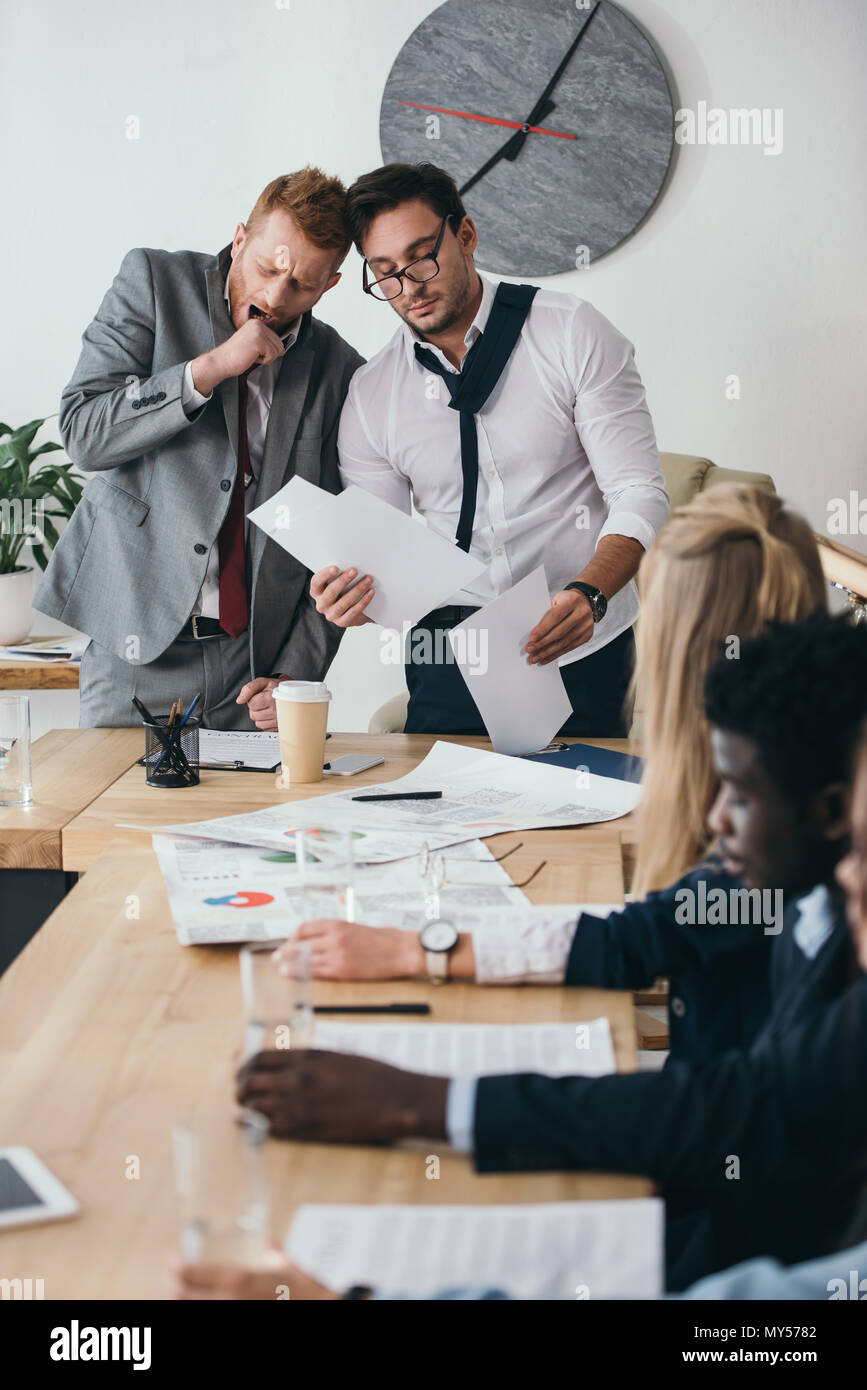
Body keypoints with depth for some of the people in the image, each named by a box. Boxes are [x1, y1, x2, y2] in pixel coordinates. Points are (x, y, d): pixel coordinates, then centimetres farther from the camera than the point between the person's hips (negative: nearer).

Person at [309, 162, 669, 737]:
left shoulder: (573, 333, -3)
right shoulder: (369, 395, 5)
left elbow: (641, 495, -7)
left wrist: (587, 594, -26)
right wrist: (356, 597, -18)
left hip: (580, 654, -2)